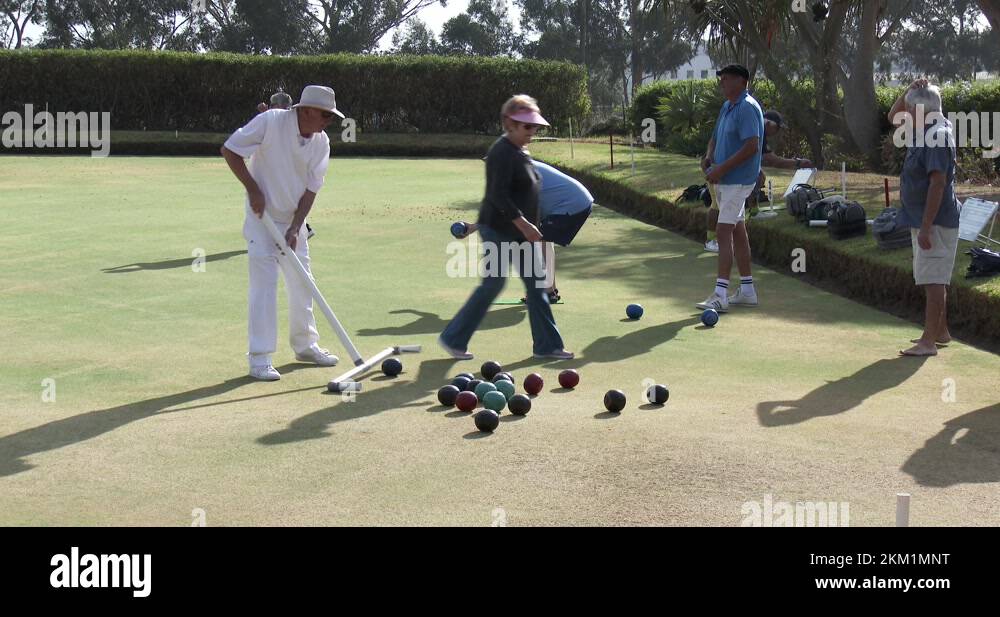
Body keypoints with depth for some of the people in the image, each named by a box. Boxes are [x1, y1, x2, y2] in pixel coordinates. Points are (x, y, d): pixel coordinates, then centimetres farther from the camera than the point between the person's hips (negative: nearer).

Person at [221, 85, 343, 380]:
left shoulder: (321, 142, -4)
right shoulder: (269, 122, -19)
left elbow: (311, 188, -4)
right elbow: (229, 150, -14)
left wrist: (295, 228, -12)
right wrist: (253, 189, -17)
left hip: (293, 220, 6)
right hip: (262, 216, -6)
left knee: (302, 283, 13)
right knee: (264, 283, -10)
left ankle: (304, 344, 30)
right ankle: (259, 359, -6)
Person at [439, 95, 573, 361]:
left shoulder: (519, 152, 13)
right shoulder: (503, 153, -18)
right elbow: (498, 196, -24)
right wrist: (523, 224, -25)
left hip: (518, 230, 10)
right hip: (499, 230, -10)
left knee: (536, 283, 8)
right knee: (492, 284, -4)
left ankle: (547, 345, 13)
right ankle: (453, 338, 8)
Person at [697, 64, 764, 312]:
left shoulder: (747, 108, -16)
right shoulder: (727, 107, 15)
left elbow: (751, 146, -24)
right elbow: (715, 138, 24)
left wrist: (722, 168, -23)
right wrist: (708, 157, 2)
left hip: (737, 180, -10)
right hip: (724, 180, 10)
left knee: (724, 231, -14)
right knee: (738, 232, 12)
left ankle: (720, 295, -15)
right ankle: (747, 291, 19)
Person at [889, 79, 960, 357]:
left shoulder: (936, 137, -19)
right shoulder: (924, 131, 10)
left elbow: (938, 183, -24)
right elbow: (894, 117, 26)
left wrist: (926, 227, -26)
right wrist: (910, 90, 8)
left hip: (935, 220, -10)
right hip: (922, 219, 10)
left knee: (933, 280, -11)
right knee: (932, 280, 18)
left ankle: (929, 342, -12)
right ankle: (941, 332, 28)